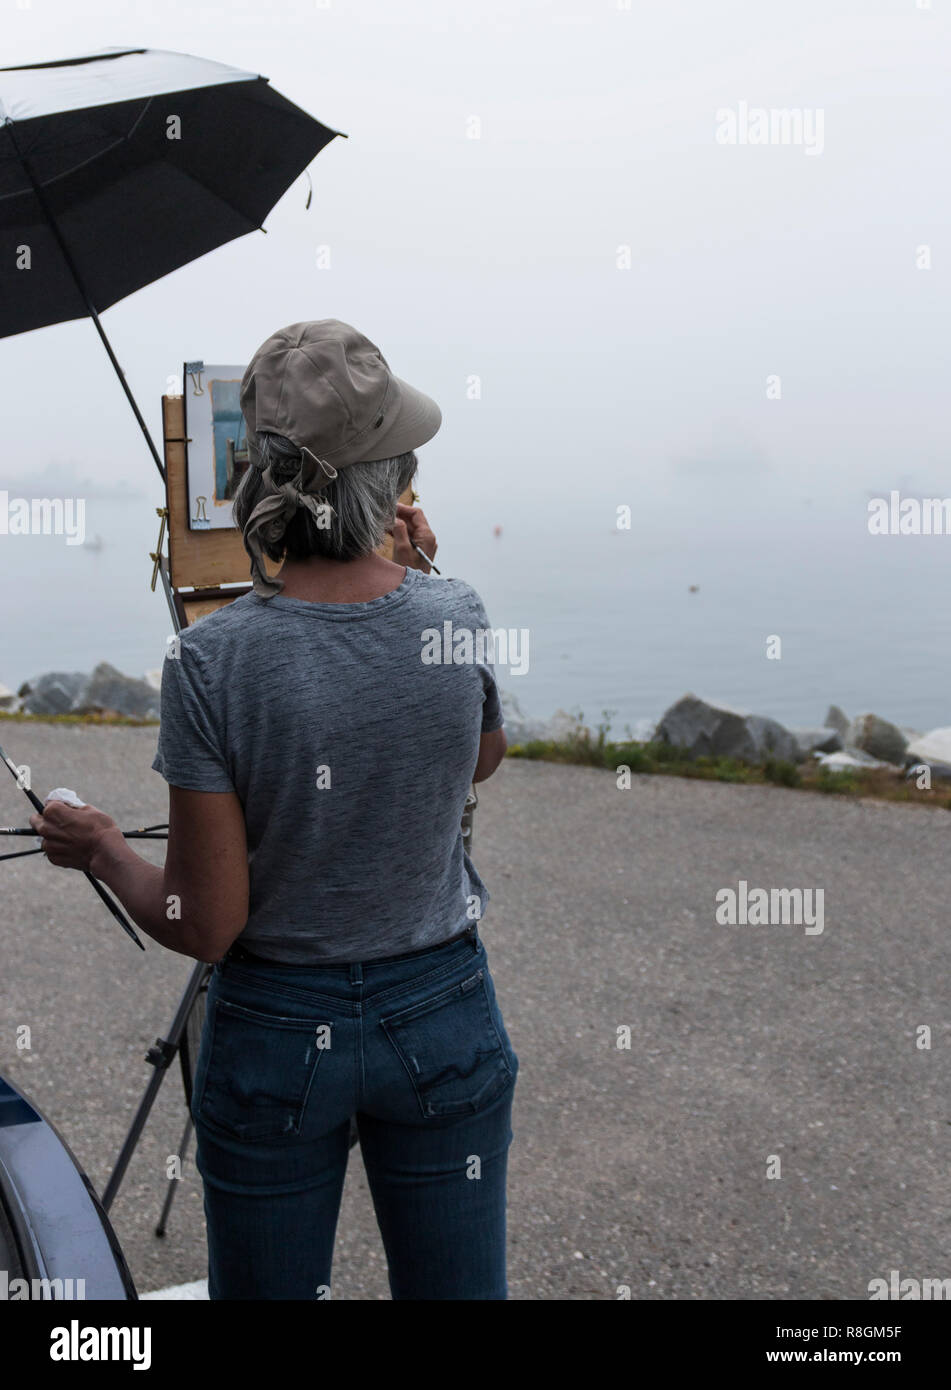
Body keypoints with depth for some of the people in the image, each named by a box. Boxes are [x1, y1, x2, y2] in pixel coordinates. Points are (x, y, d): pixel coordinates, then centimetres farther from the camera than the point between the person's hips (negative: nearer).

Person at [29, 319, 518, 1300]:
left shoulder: (210, 659, -21)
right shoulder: (456, 617, -14)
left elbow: (203, 926, -15)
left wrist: (102, 851, 4)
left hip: (275, 1033, -2)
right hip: (442, 1015, 2)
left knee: (269, 1290, 21)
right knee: (457, 1288, 21)